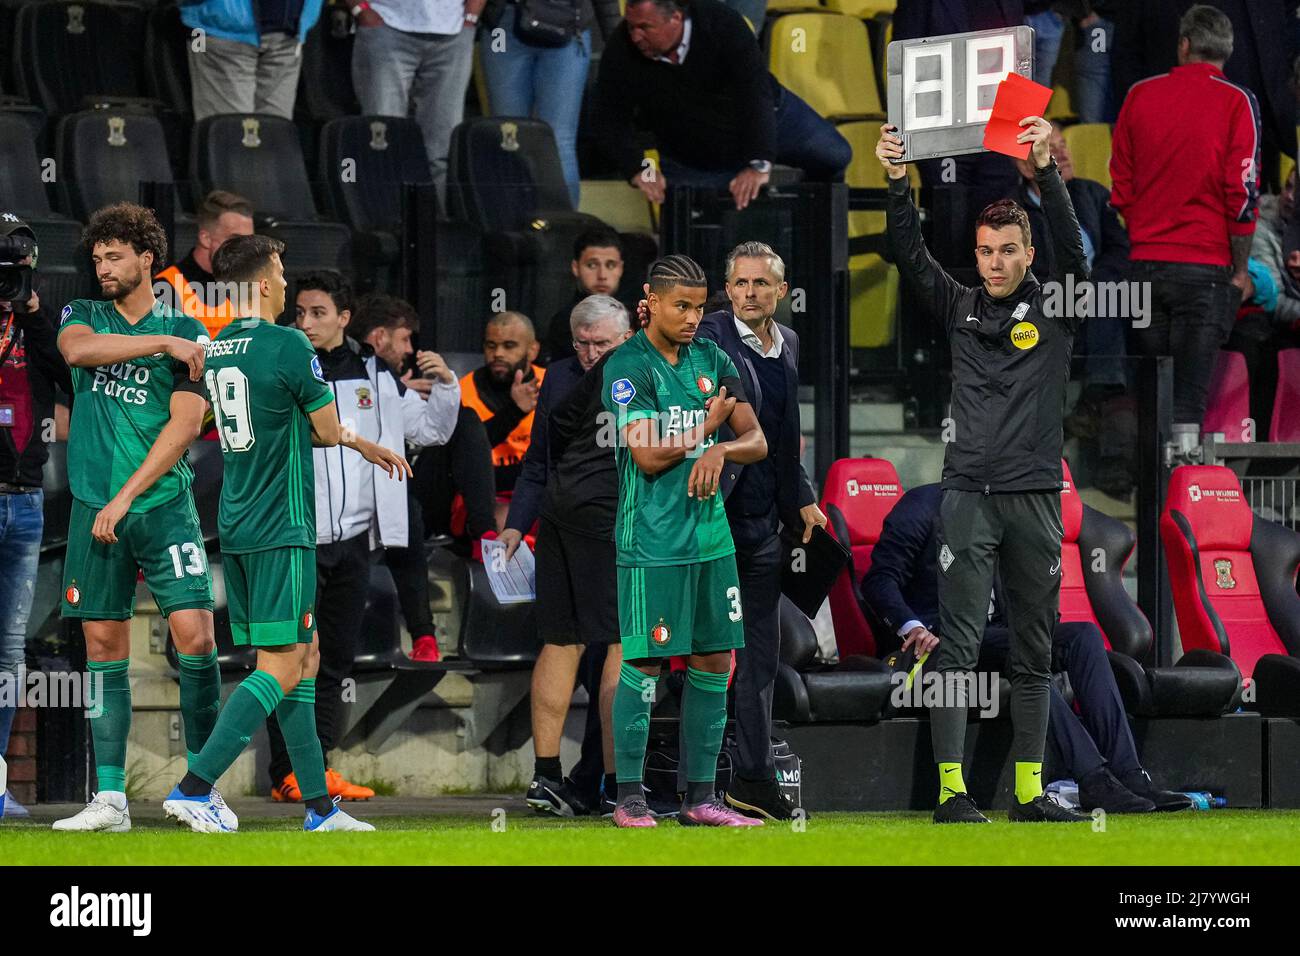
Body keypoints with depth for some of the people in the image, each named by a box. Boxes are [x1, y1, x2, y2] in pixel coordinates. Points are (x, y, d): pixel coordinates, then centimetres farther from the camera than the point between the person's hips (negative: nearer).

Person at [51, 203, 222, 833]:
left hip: (162, 504, -3)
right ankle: (110, 799, 6)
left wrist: (125, 498, -12)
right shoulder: (83, 315, 11)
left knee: (194, 636, -12)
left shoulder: (186, 332, 2)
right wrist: (162, 343, -17)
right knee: (105, 649, 3)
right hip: (94, 507, 3)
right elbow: (76, 350, -13)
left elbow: (185, 424, -6)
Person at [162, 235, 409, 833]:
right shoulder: (288, 345, -14)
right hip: (280, 532, -8)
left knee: (304, 658, 13)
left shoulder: (217, 349, 11)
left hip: (236, 530, 8)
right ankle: (193, 789, -17)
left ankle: (320, 807, 14)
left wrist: (364, 447, 26)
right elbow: (327, 430, -6)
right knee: (281, 668, -8)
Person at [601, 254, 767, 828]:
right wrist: (705, 430, -4)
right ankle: (629, 797, 2)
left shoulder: (711, 360, 11)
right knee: (644, 665, -5)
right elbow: (648, 457, -16)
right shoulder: (627, 367, -8)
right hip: (651, 541, -6)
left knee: (714, 662, 6)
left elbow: (756, 441, 8)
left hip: (712, 537, 6)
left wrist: (722, 450, -12)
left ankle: (701, 797, 12)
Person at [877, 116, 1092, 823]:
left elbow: (1072, 247, -11)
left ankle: (1029, 791, 11)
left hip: (1036, 496, 1)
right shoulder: (960, 308, 8)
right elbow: (911, 256, -2)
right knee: (958, 646, -6)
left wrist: (1047, 171, -25)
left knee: (1033, 653, 7)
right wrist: (897, 182, -17)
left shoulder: (1056, 309, 5)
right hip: (968, 495, -1)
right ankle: (950, 789, -9)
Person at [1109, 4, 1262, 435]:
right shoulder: (1236, 103, -5)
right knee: (1188, 399, -5)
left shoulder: (1139, 95, 6)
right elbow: (1243, 193, -8)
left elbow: (1119, 184, 11)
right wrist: (1241, 270, 0)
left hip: (1144, 266, 3)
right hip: (1205, 266, -3)